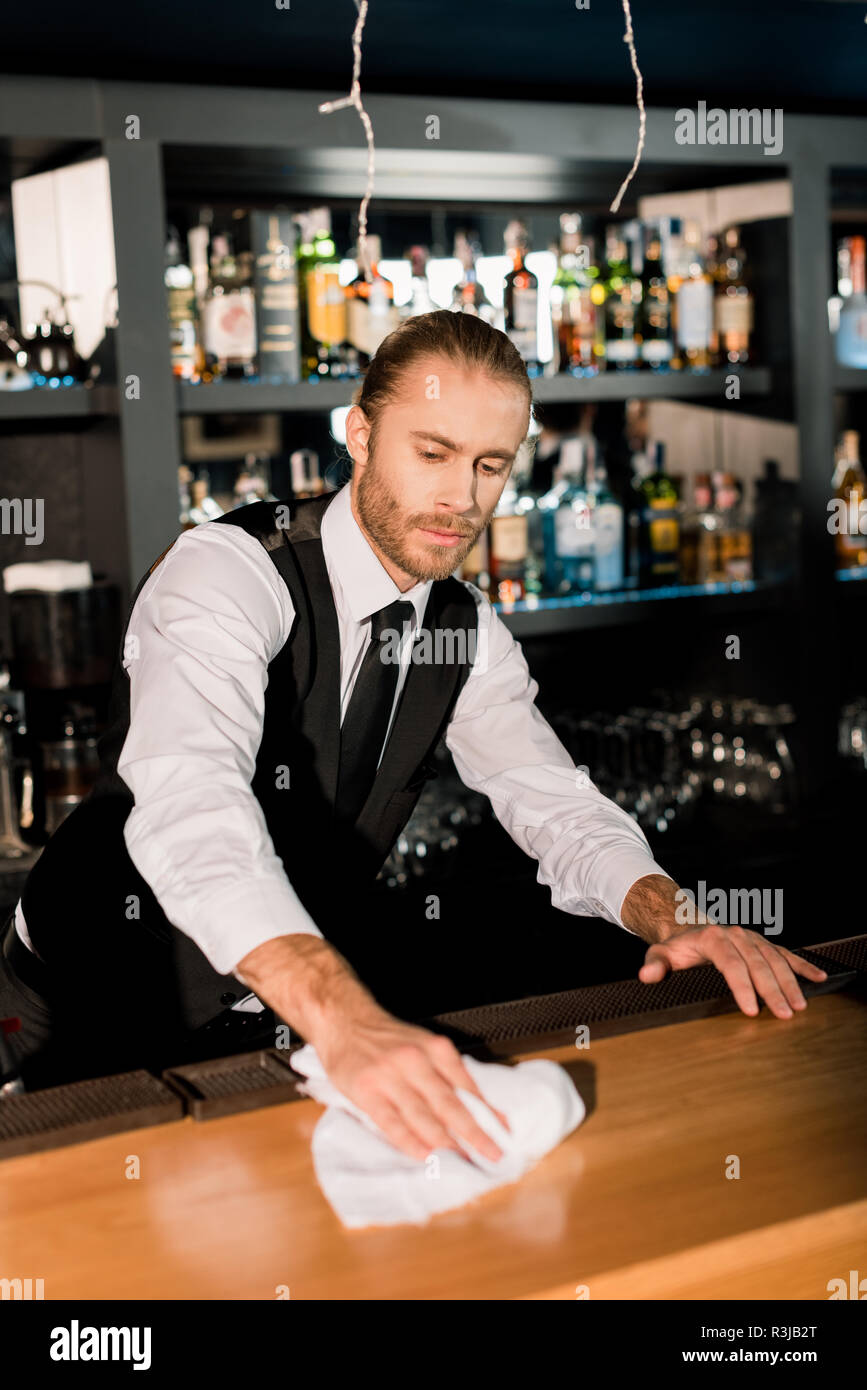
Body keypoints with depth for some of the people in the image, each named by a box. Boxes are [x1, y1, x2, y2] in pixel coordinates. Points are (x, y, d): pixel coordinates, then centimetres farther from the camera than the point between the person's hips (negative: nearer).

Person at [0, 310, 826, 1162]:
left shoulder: (469, 635, 1)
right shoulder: (226, 574, -23)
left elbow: (555, 805, -1)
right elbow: (189, 807, -40)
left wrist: (672, 917, -24)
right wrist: (346, 1021, -56)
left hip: (286, 1011, 5)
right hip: (99, 1012, -5)